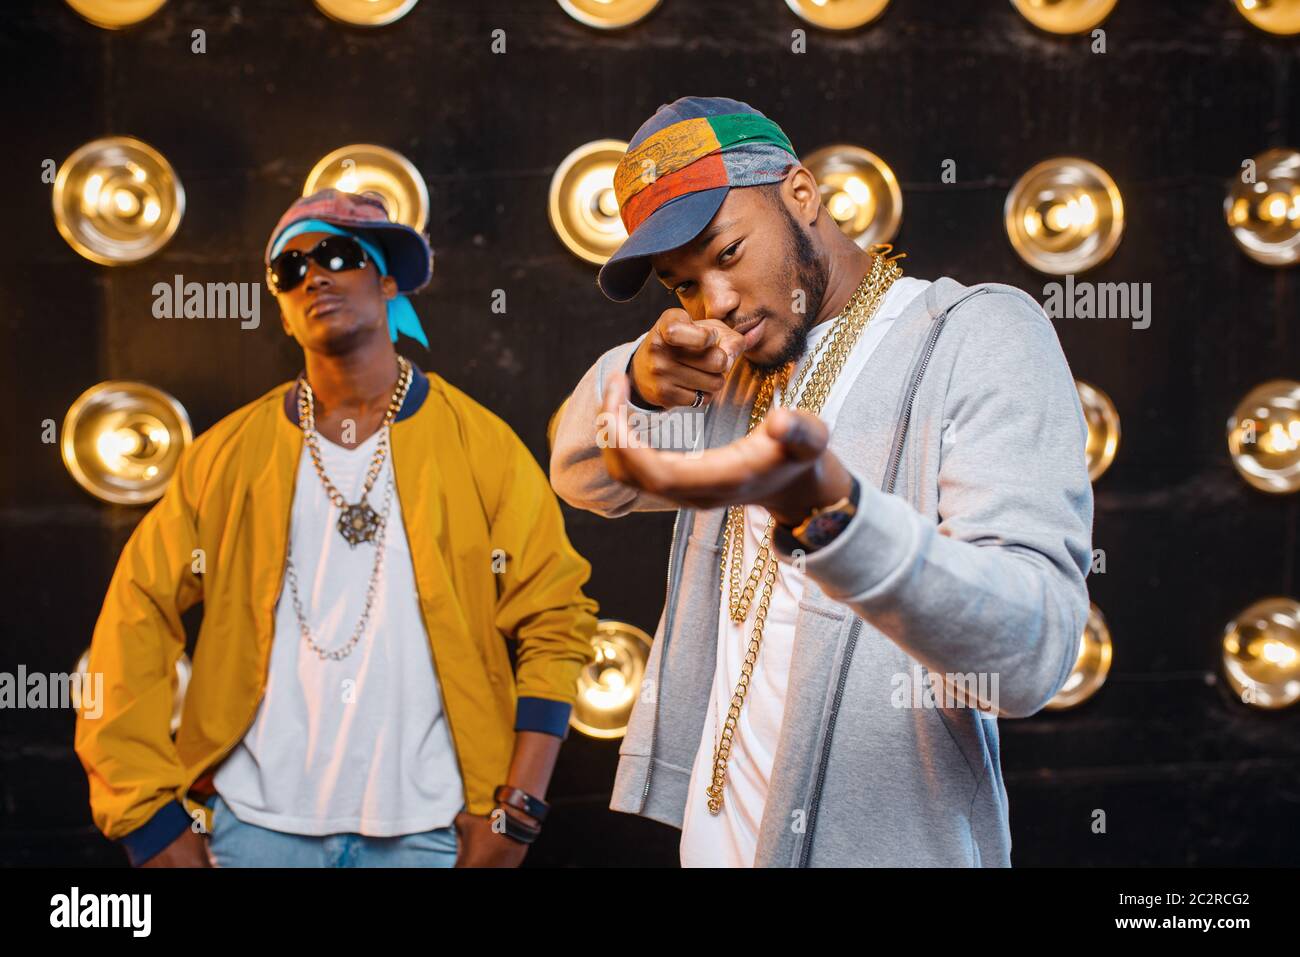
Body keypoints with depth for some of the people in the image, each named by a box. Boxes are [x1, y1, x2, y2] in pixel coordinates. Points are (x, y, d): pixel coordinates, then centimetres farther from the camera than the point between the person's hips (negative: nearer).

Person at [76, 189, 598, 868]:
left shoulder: (482, 447, -1)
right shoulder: (228, 454, 3)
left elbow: (553, 622, -2)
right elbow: (137, 619, 2)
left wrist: (517, 810, -9)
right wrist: (148, 814, -3)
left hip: (426, 830, -1)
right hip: (257, 824, 1)